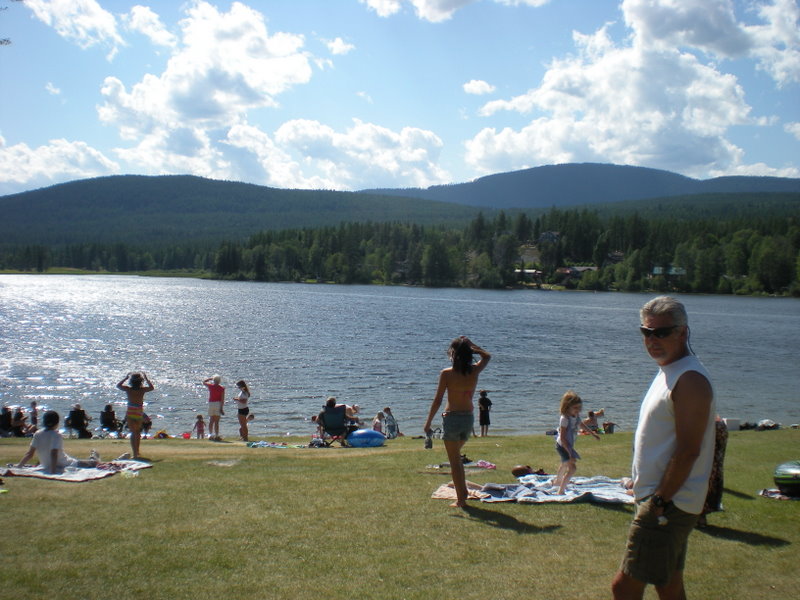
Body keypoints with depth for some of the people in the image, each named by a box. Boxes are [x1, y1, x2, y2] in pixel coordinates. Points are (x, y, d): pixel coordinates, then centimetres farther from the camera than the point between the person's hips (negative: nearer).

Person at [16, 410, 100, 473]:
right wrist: (53, 471, -35)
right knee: (92, 463, 10)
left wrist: (18, 465, 3)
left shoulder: (37, 434, -4)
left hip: (46, 467, 7)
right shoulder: (56, 435, -21)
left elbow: (29, 454, -4)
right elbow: (54, 454, -31)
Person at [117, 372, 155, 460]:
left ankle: (135, 453, -8)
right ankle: (137, 452, 27)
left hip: (130, 412, -1)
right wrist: (146, 378, 18)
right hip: (139, 413, 1)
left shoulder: (128, 389, -6)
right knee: (137, 433, 20)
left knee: (133, 433, 2)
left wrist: (126, 378, 17)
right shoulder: (142, 390, -6)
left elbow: (118, 385, 13)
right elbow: (152, 387, 15)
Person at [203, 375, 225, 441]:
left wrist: (210, 378, 26)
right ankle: (216, 436, -4)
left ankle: (210, 435, 12)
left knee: (211, 421, 12)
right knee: (216, 421, -2)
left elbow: (203, 382, 20)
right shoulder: (222, 388, -5)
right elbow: (222, 399, -8)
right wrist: (221, 408, -6)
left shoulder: (210, 386, 0)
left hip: (211, 403, 2)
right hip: (218, 404, -2)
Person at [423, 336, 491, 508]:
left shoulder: (447, 373, -12)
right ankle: (462, 492, 28)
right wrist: (471, 345, 11)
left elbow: (437, 400, -9)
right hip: (469, 418, 5)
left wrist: (428, 423, -2)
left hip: (452, 418, -5)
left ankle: (461, 499, 7)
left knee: (455, 460, 5)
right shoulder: (474, 371, -2)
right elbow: (487, 356, 20)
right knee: (457, 457, 26)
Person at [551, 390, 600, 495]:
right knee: (572, 468, -19)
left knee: (565, 464, 32)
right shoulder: (565, 418, -31)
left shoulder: (576, 415, -5)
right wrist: (570, 453, -33)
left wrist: (593, 433, 28)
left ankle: (557, 480, 60)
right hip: (563, 446, -10)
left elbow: (581, 425, 19)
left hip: (569, 445, 10)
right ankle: (560, 492, -12)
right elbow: (563, 438, -32)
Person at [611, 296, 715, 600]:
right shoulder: (668, 371, 14)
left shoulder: (689, 380, -18)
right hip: (659, 499, 10)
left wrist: (659, 501, -21)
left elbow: (688, 451, -23)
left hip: (669, 505, -10)